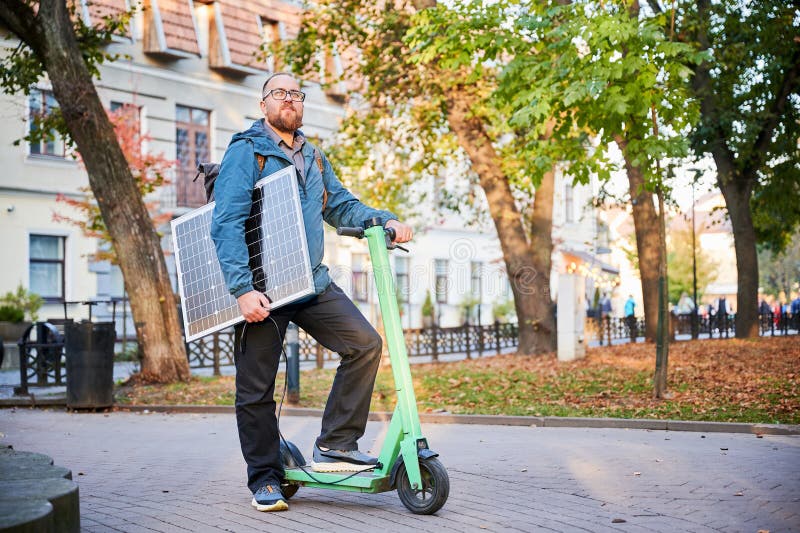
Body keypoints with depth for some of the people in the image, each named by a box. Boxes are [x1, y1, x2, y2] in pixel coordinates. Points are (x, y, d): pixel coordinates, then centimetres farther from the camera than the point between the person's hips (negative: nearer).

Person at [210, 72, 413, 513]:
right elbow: (227, 224, -13)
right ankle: (265, 478, 18)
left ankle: (334, 445, 1)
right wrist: (242, 288, -22)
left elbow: (341, 205, 20)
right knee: (256, 389, 1)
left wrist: (385, 220, 1)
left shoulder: (313, 158, 17)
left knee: (364, 343, -9)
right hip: (262, 288, -5)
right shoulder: (246, 152, -5)